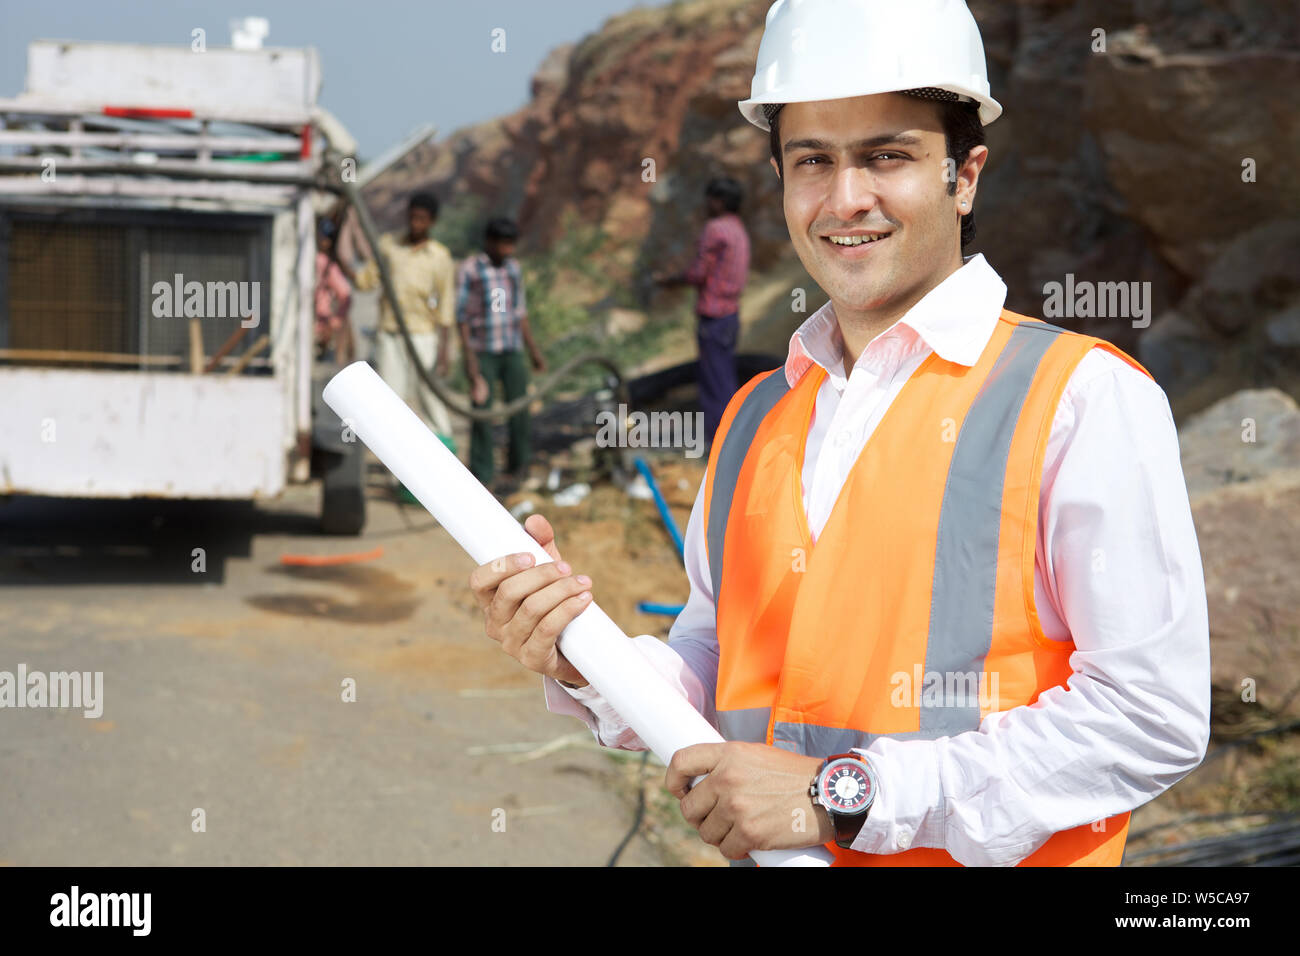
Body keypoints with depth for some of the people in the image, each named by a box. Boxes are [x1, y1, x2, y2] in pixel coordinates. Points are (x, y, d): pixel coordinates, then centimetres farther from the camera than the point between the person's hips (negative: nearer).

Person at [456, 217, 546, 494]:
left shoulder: (513, 268, 8)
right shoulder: (469, 269, -8)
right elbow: (462, 316, -8)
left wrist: (533, 350, 14)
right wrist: (469, 357, -14)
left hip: (512, 350, 4)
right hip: (483, 353, -4)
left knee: (519, 411, 1)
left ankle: (518, 466, 20)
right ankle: (481, 476, 4)